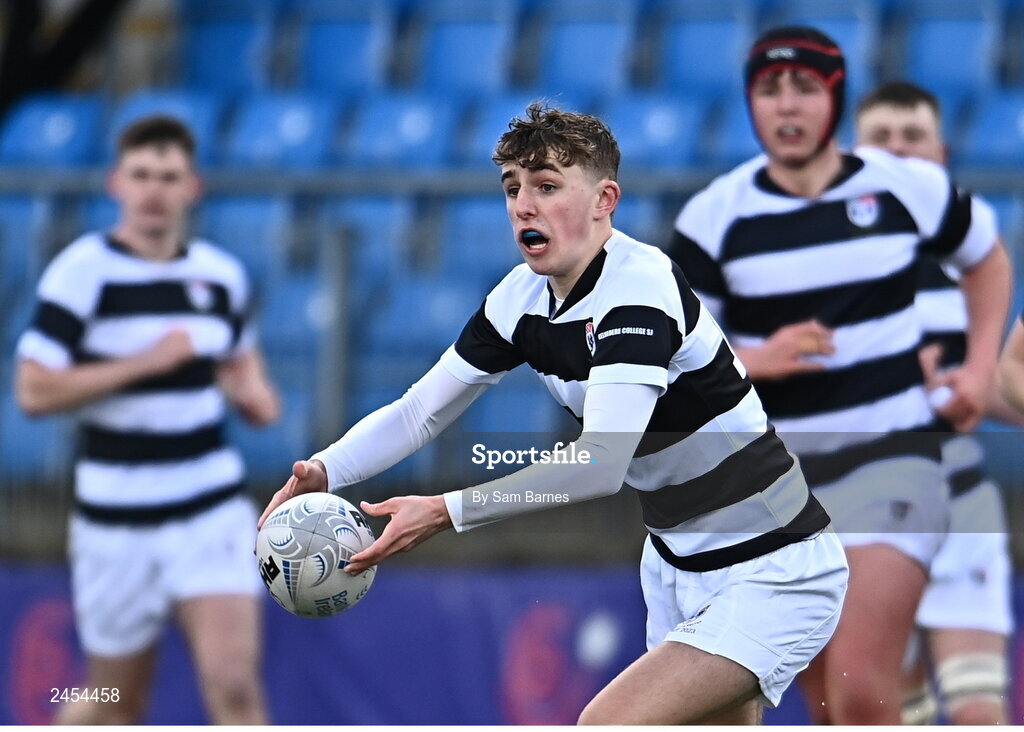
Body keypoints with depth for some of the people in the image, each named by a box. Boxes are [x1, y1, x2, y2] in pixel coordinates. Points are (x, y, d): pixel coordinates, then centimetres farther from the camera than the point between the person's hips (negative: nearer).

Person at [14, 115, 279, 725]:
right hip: (117, 521, -2)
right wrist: (144, 361, -20)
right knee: (116, 712, 9)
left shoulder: (222, 275, 6)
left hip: (213, 510, 3)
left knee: (234, 684, -14)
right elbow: (33, 390, -16)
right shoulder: (82, 271, -9)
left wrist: (254, 389, 2)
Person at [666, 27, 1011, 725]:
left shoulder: (909, 188, -1)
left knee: (861, 689, -18)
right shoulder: (715, 216, -2)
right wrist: (756, 359, -19)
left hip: (889, 463, -2)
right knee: (832, 707, 9)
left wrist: (980, 367, 6)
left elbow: (987, 260, 19)